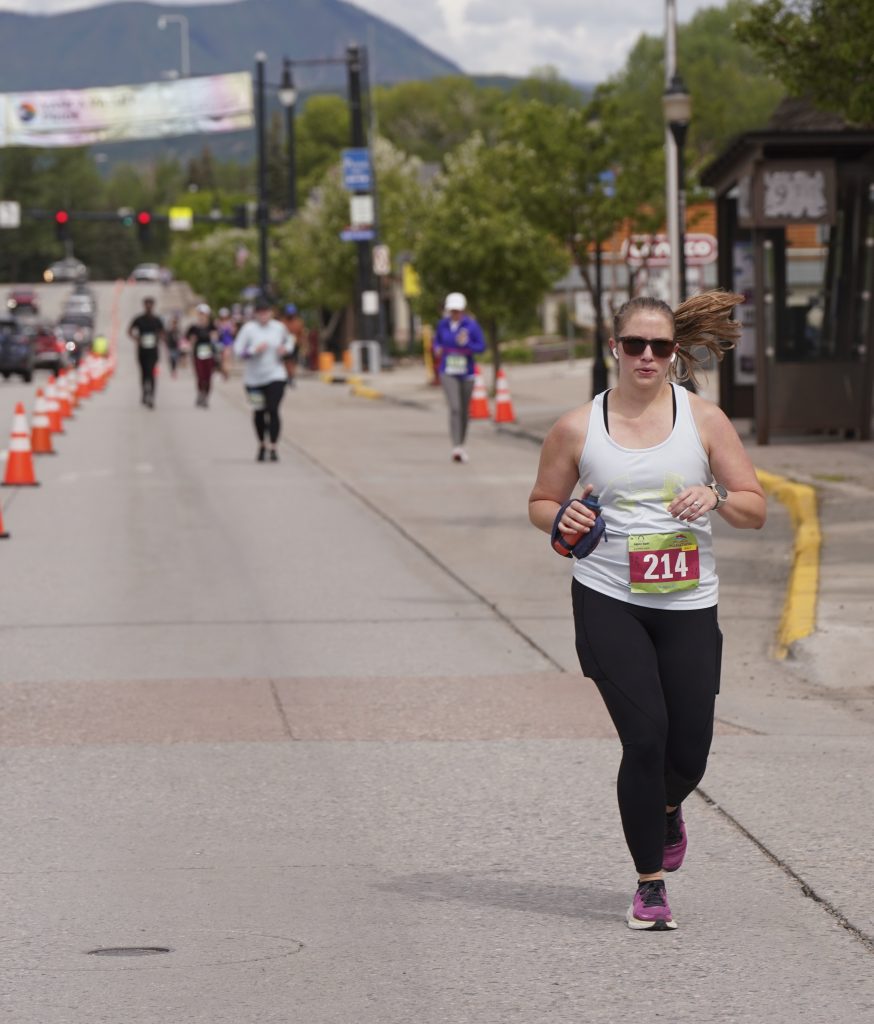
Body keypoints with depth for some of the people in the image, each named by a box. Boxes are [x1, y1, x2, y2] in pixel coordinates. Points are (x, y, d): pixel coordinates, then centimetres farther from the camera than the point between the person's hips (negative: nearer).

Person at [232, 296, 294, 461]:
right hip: (254, 378, 0)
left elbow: (289, 341, 20)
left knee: (273, 410, -14)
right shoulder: (248, 329, -8)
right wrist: (254, 350, -24)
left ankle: (272, 447, -13)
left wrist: (285, 349, -3)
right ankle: (262, 444, 33)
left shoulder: (279, 327, 1)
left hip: (275, 376, 0)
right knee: (259, 413, 13)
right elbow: (238, 351, -9)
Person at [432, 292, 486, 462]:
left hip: (466, 373, 1)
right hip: (448, 373, -1)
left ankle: (461, 445, 30)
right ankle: (456, 447, -24)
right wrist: (437, 350, -3)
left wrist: (467, 344, -22)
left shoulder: (471, 325, -6)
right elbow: (437, 340, 19)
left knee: (464, 410, 12)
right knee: (455, 408, -17)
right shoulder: (443, 325, 1)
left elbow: (482, 346, -4)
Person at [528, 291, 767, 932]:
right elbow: (542, 500, 14)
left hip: (688, 604, 2)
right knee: (645, 735, -14)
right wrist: (562, 521, -9)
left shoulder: (704, 419, 3)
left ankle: (666, 810, 41)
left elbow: (756, 510, 5)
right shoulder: (579, 427, 1)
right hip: (608, 601, -2)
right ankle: (650, 884, 1)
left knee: (689, 752, 2)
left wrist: (717, 498, -16)